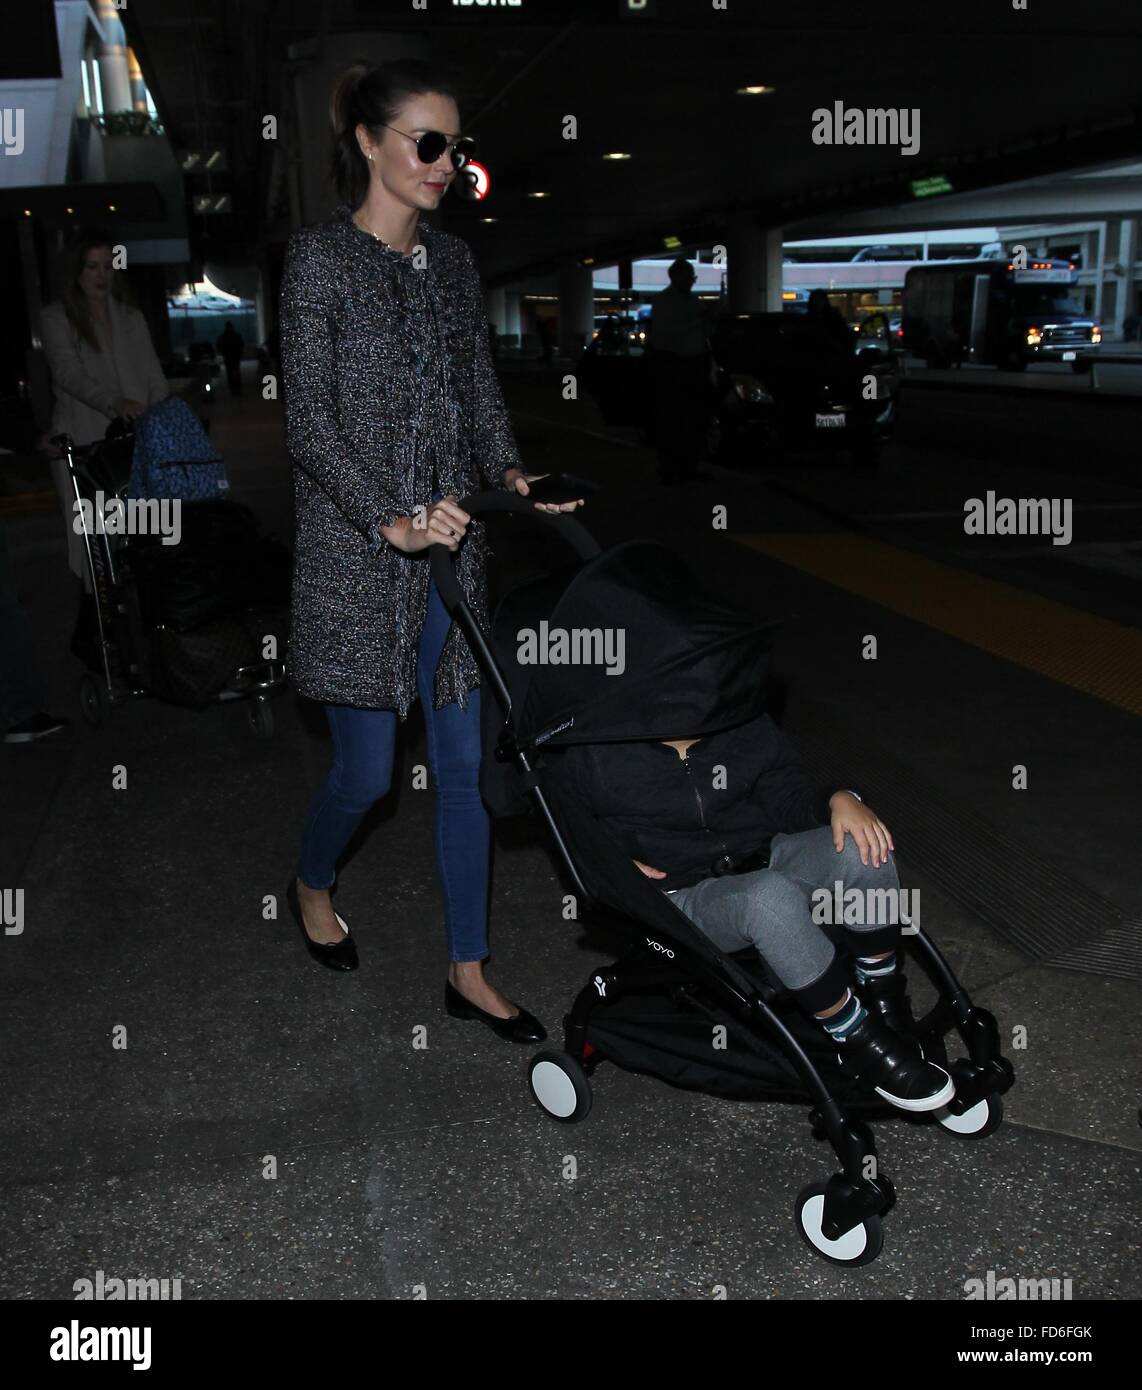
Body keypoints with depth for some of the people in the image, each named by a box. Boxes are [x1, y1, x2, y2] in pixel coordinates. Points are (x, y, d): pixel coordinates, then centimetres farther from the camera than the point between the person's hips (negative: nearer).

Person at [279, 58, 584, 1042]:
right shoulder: (320, 258, -5)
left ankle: (469, 972, 20)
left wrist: (513, 476, -8)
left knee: (465, 766, 6)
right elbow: (310, 424, -11)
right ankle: (313, 885, 39)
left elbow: (482, 396, 12)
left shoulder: (454, 263, 13)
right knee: (368, 770, 4)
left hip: (453, 553, 6)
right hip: (357, 557, -5)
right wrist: (393, 522, -21)